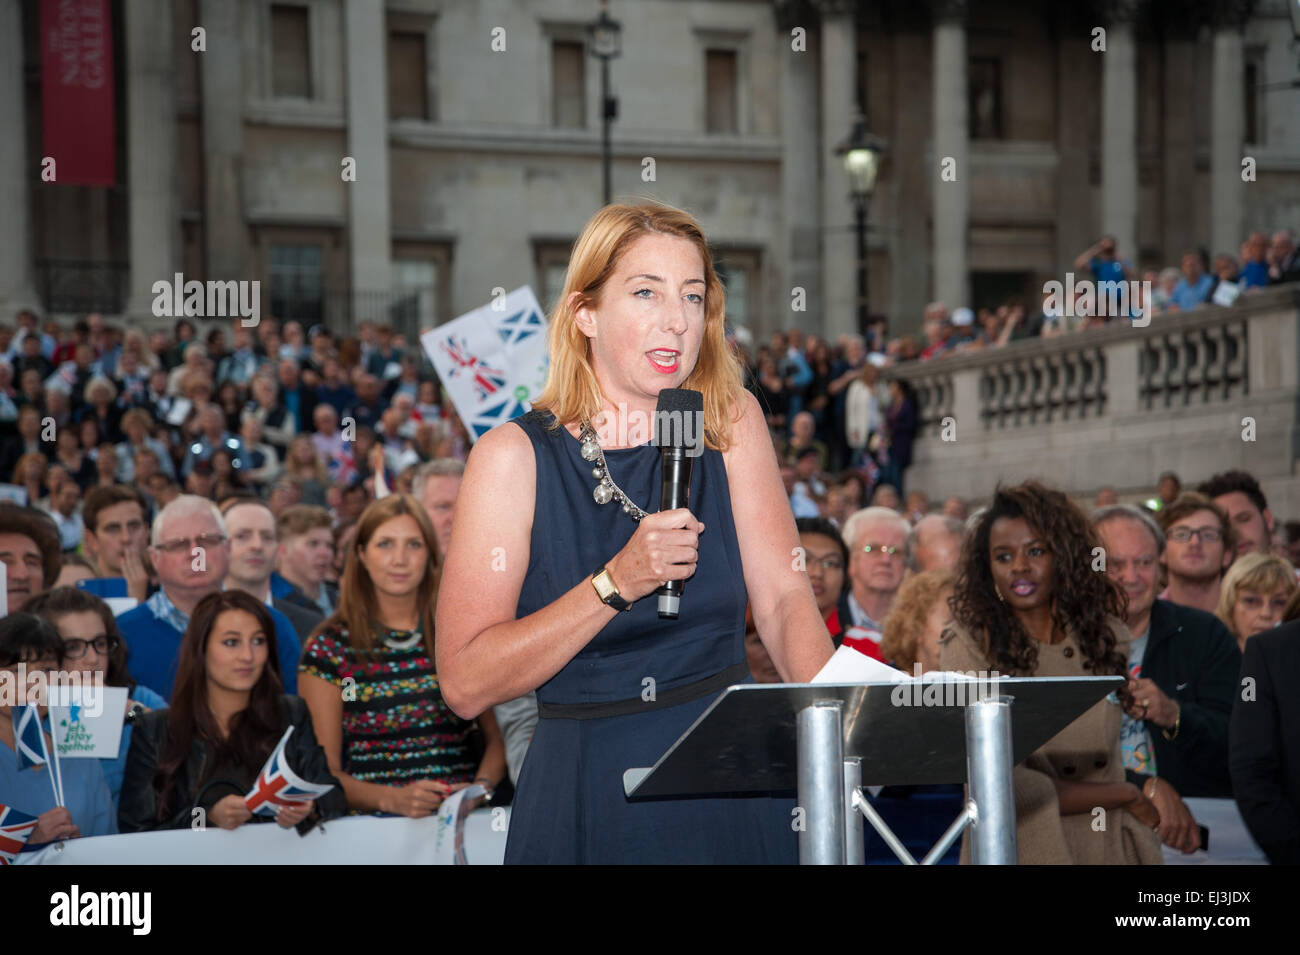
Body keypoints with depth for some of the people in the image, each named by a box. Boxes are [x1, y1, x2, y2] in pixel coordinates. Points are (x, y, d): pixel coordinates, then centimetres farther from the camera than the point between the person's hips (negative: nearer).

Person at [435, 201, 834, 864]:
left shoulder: (731, 424, 2)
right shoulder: (515, 456, -8)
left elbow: (785, 599, -5)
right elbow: (465, 683, -13)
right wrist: (618, 583, -22)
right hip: (590, 801, -3)